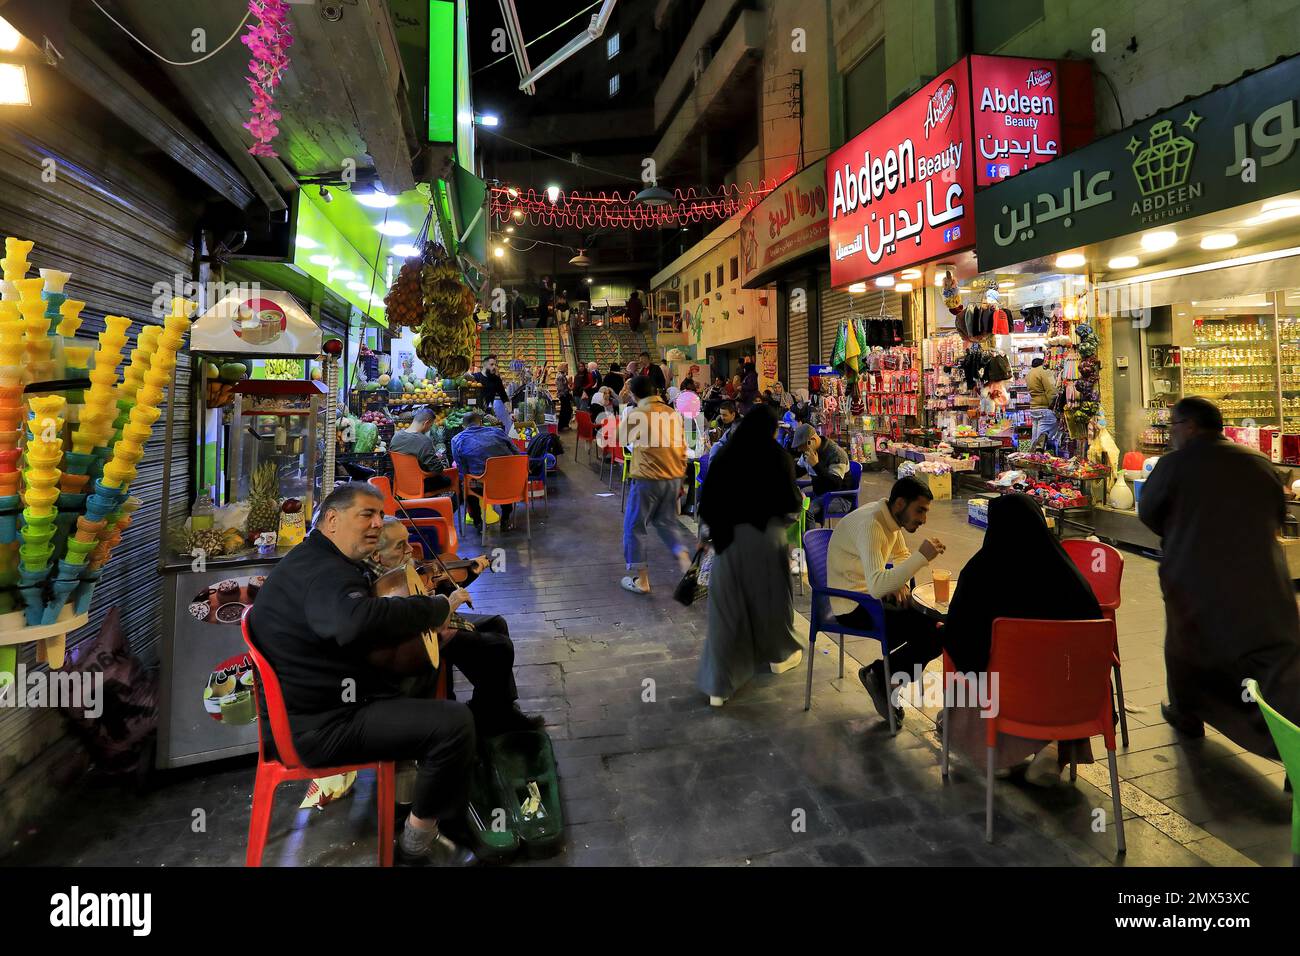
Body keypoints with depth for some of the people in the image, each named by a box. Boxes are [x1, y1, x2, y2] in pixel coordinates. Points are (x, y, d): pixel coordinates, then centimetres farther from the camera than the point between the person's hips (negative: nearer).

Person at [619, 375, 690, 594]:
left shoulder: (635, 414, -9)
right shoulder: (672, 413, 6)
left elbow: (620, 438, 8)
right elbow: (682, 449, 9)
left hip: (647, 479, -5)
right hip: (674, 478, 5)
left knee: (634, 527, 9)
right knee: (667, 522, 22)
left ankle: (641, 580, 13)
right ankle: (684, 558, 3)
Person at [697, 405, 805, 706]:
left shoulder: (723, 459, 1)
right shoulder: (778, 458, -5)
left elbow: (706, 504, 1)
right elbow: (791, 504, -2)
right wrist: (801, 499, 19)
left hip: (729, 537, 1)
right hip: (766, 536, -1)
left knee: (728, 605, 4)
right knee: (772, 596, 19)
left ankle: (718, 684, 3)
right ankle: (780, 655, 42)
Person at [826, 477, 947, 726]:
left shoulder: (891, 518, 3)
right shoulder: (870, 525, -27)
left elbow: (901, 555, 21)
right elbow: (877, 587, -38)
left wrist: (901, 582, -1)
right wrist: (922, 556, -36)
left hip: (870, 594, 10)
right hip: (852, 606, -10)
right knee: (935, 636, -17)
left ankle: (885, 672, 15)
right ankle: (880, 676, 3)